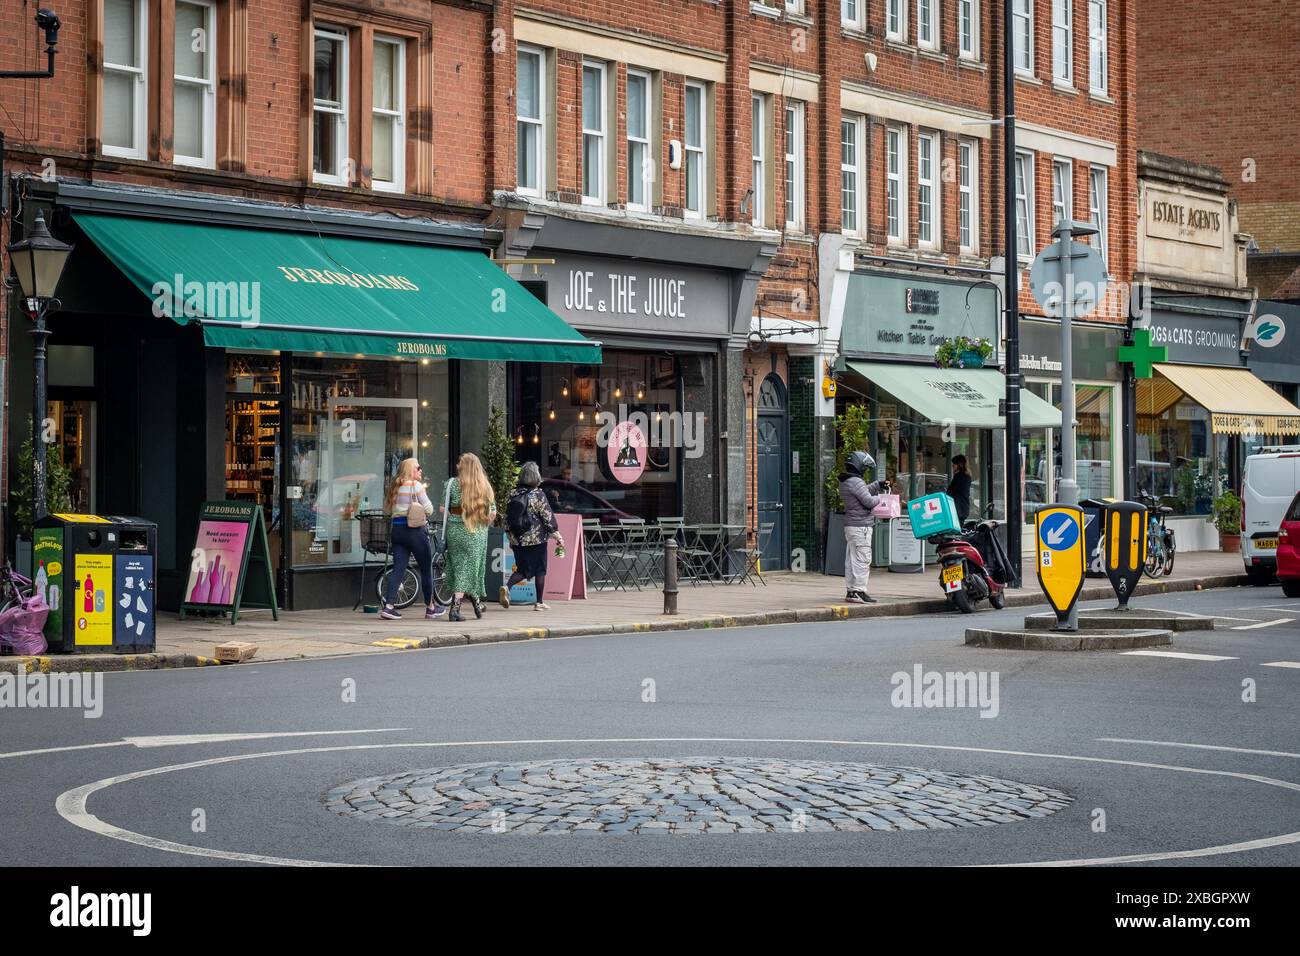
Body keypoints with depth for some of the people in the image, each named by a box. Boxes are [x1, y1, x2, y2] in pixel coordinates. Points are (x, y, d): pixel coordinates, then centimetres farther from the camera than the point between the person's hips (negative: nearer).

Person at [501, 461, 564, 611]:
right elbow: (548, 517, -9)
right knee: (540, 570, 8)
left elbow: (508, 516, 12)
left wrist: (511, 539, 22)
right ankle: (539, 603, 11)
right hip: (536, 539, -5)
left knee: (522, 569, 13)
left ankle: (507, 586, -14)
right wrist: (558, 537, -1)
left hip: (517, 540, 5)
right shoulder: (537, 495, -11)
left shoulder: (514, 494, 5)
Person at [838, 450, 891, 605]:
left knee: (851, 559, 11)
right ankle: (859, 591, -11)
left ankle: (852, 590, 15)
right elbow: (869, 501, -18)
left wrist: (878, 485, 19)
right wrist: (879, 497, 1)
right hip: (861, 526, -10)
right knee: (862, 559, -9)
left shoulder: (845, 482, 14)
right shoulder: (856, 482, -17)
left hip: (850, 525, 10)